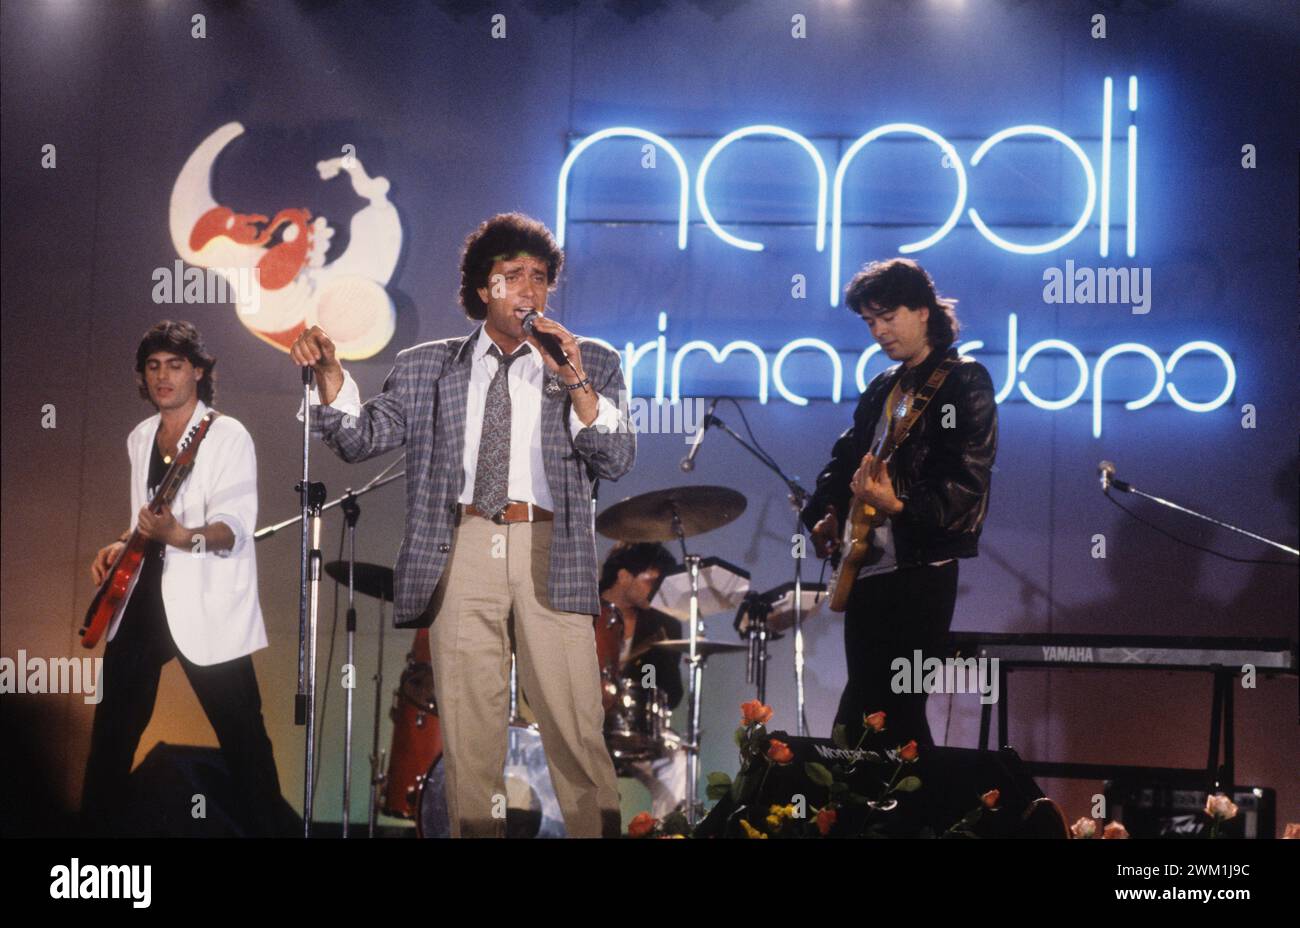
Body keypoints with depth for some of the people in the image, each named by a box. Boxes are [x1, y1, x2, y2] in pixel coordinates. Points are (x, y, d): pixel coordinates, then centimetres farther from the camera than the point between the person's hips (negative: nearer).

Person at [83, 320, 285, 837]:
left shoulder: (227, 436, -9)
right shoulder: (140, 438, 13)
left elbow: (236, 526, -20)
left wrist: (182, 536, -38)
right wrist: (122, 546, 4)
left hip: (204, 608, -7)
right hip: (143, 597, 7)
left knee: (242, 737, -6)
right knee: (112, 727, 12)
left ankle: (269, 830, 2)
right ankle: (101, 827, 24)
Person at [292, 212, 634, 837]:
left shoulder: (591, 364, 12)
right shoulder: (426, 368, 15)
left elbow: (617, 460, 1)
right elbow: (362, 439, 9)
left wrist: (577, 385, -12)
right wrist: (330, 374, -8)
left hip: (549, 555, -1)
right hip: (461, 553, 2)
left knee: (576, 732, -8)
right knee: (468, 736, 2)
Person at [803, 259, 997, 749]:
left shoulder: (964, 382, -6)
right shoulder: (882, 389, 18)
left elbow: (965, 487, -17)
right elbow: (844, 459, 26)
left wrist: (898, 505, -32)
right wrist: (825, 514, 8)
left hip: (921, 573, -8)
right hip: (866, 570, 8)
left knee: (893, 714, -12)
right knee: (868, 715, 10)